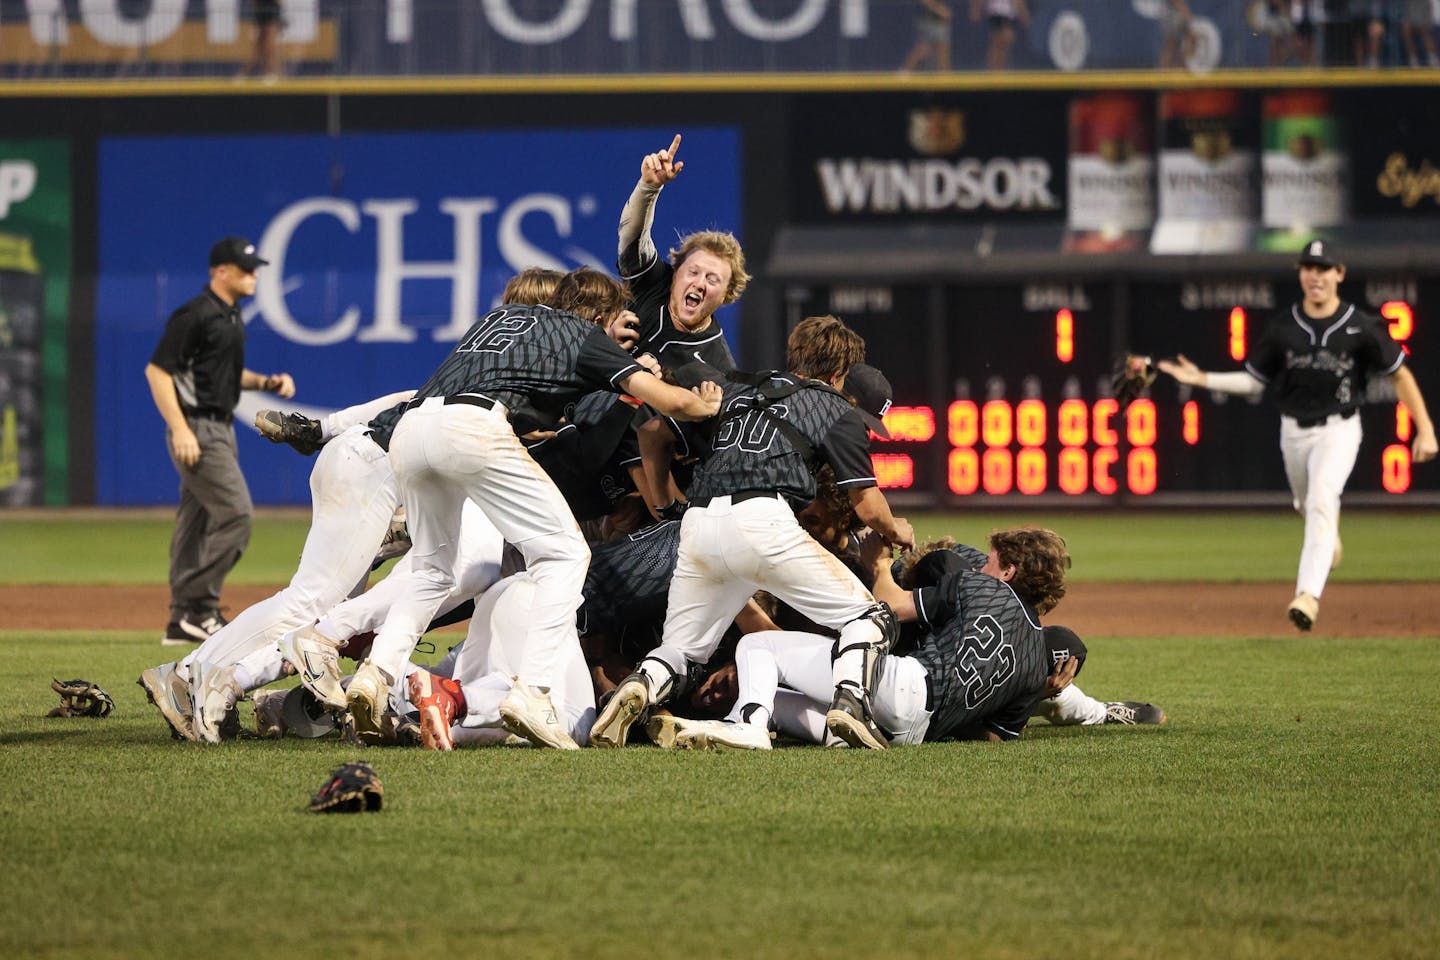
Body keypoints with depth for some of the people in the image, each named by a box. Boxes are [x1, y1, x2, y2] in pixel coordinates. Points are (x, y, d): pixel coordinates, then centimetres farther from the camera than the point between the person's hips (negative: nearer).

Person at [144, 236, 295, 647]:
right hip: (196, 430, -10)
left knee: (199, 521, 10)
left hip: (220, 429, 10)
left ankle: (183, 621, 13)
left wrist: (266, 382, 9)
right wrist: (180, 429, -23)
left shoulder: (232, 316, 15)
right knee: (235, 513, -14)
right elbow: (157, 370, -17)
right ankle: (198, 609, -9)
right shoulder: (195, 316, -15)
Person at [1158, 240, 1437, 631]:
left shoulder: (1361, 327, -10)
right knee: (1309, 506, 20)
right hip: (1294, 432, 4)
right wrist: (1202, 379, -4)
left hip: (1338, 430, -4)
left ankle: (1309, 594, -34)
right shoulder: (1283, 327, -2)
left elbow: (1400, 375, -3)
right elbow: (1253, 381, 7)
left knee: (1322, 500, -25)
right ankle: (1329, 541, 58)